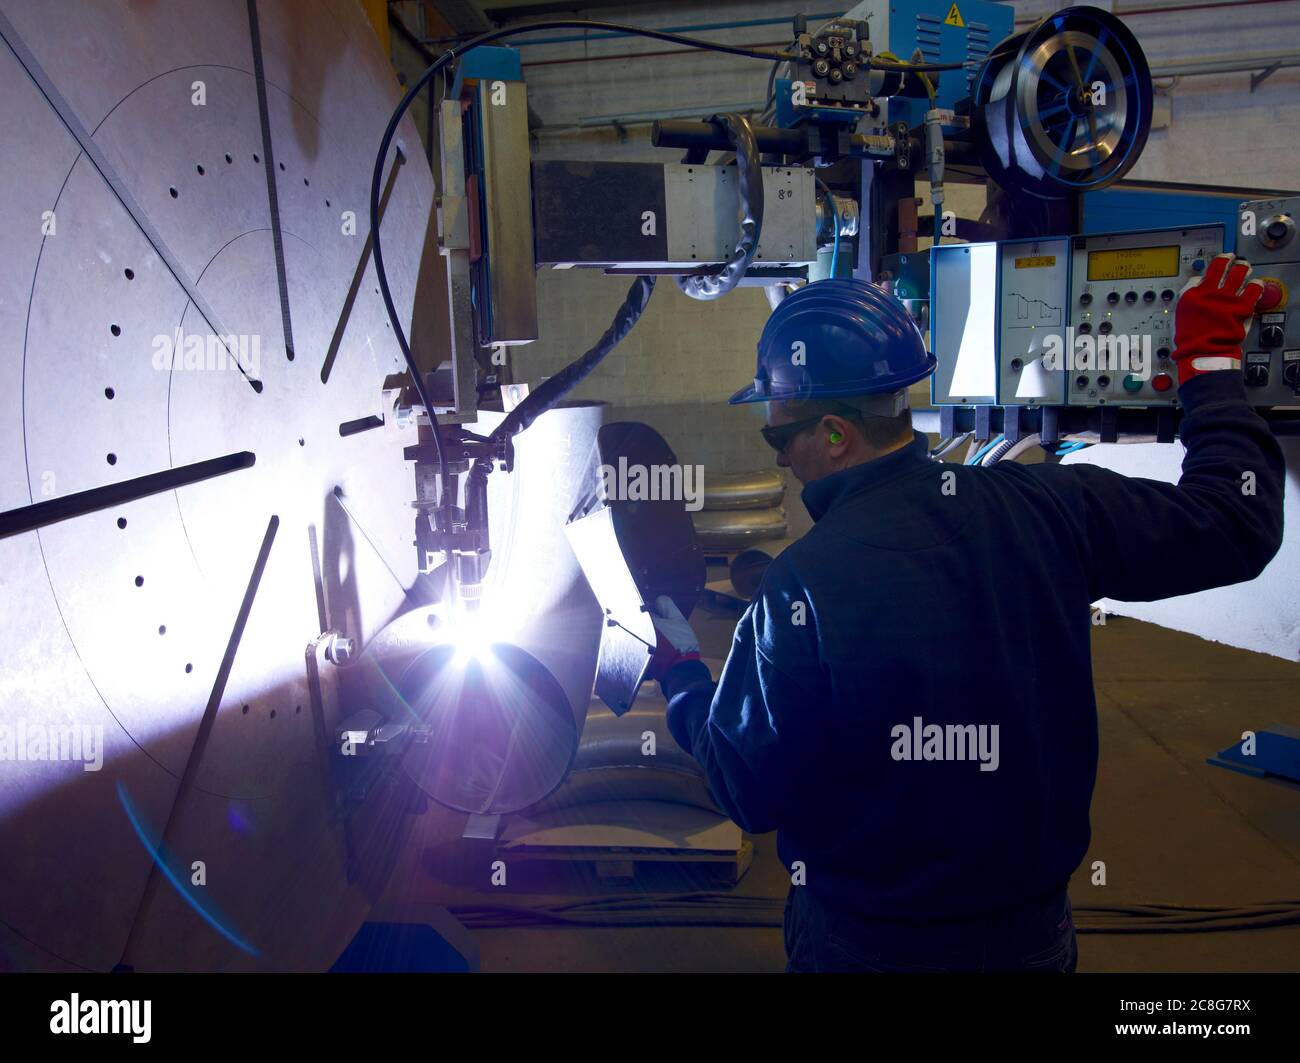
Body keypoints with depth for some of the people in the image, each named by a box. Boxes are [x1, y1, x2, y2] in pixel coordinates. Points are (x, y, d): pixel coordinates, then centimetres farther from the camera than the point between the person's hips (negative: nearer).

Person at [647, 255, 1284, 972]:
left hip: (867, 945, -3)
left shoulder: (802, 589, -26)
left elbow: (748, 793, -16)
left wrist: (680, 678, 3)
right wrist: (1211, 363, 11)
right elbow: (1236, 523, -1)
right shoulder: (1047, 508, -15)